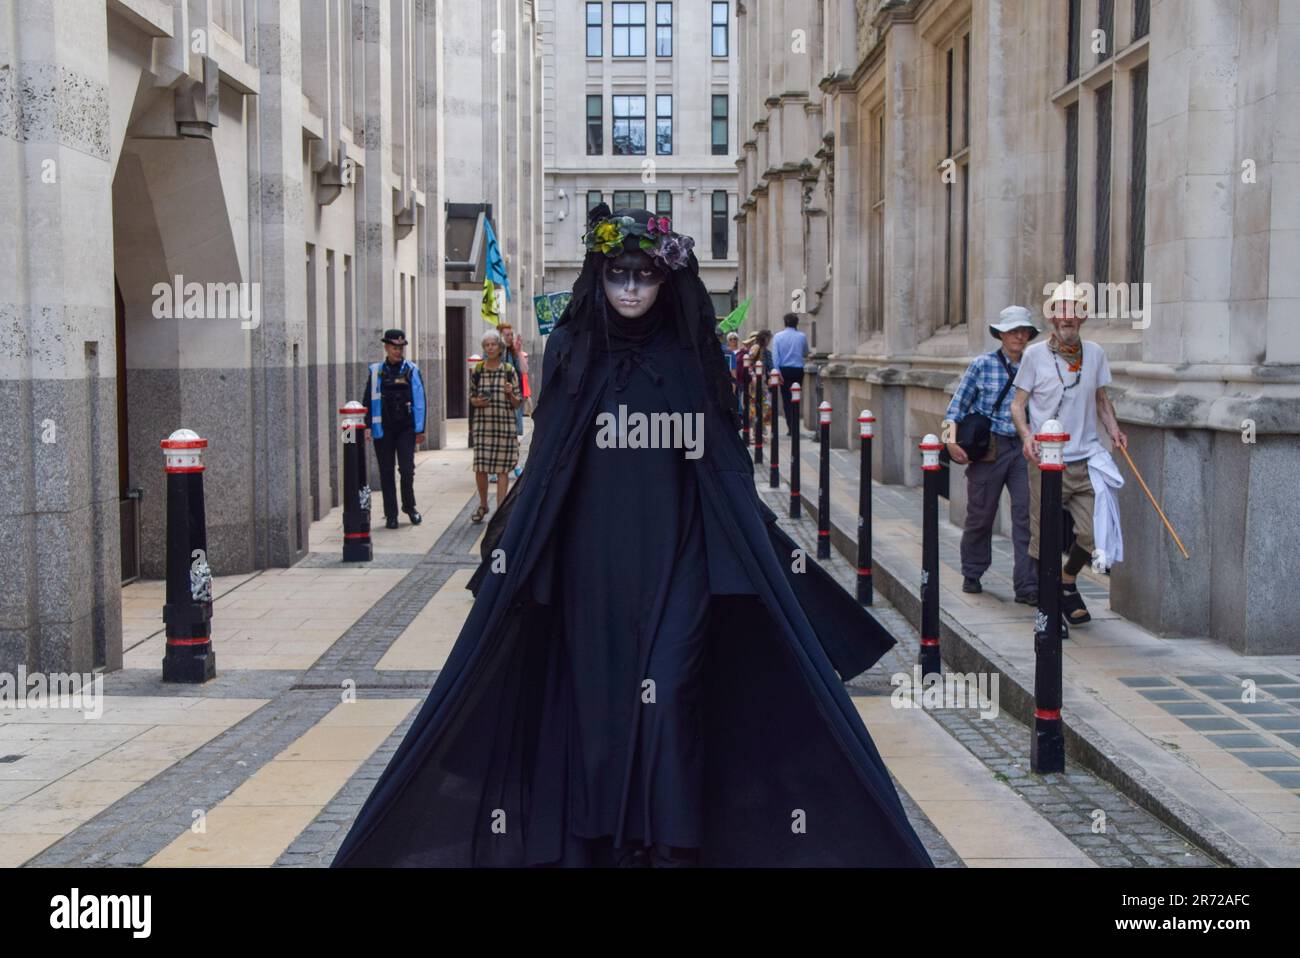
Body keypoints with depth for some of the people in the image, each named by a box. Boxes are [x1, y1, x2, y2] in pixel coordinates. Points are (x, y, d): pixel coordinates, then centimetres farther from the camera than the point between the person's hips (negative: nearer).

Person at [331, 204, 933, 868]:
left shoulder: (691, 355, 3)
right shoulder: (574, 352, 4)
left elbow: (727, 460, 5)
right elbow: (545, 460, 6)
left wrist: (769, 541, 0)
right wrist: (509, 540, 0)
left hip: (675, 557, -1)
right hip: (591, 557, 1)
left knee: (668, 689, -10)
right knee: (598, 687, 4)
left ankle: (669, 839, 0)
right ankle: (599, 837, 15)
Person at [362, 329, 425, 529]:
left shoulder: (411, 370, 1)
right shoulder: (376, 372, 5)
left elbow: (419, 400, 1)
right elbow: (368, 400, 8)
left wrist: (420, 429, -3)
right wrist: (367, 425, 2)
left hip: (406, 429, -1)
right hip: (383, 429, 1)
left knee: (407, 469, -7)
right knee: (386, 473, 5)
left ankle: (409, 506, 17)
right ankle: (391, 515, 13)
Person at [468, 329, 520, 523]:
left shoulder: (509, 371, 2)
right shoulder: (477, 370, 5)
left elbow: (517, 404, 6)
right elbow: (471, 396, 16)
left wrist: (510, 394, -15)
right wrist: (476, 402, -6)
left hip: (504, 424, -1)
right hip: (482, 423, 1)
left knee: (502, 468, 0)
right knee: (480, 468, 0)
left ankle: (500, 509, 7)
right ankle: (483, 505, 22)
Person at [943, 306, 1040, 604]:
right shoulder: (982, 365, -2)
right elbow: (958, 405, 2)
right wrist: (951, 439, -9)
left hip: (1022, 449, 2)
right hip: (989, 449, -2)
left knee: (1027, 514, -8)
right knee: (981, 515, 8)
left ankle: (1027, 586, -5)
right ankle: (972, 574, 29)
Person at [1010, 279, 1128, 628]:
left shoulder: (1095, 353, 9)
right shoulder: (1035, 354, -1)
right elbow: (1018, 404, 3)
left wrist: (1113, 428, 2)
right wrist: (1026, 435, -15)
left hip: (1086, 460, 3)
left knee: (1095, 533, -2)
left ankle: (1067, 581, 27)